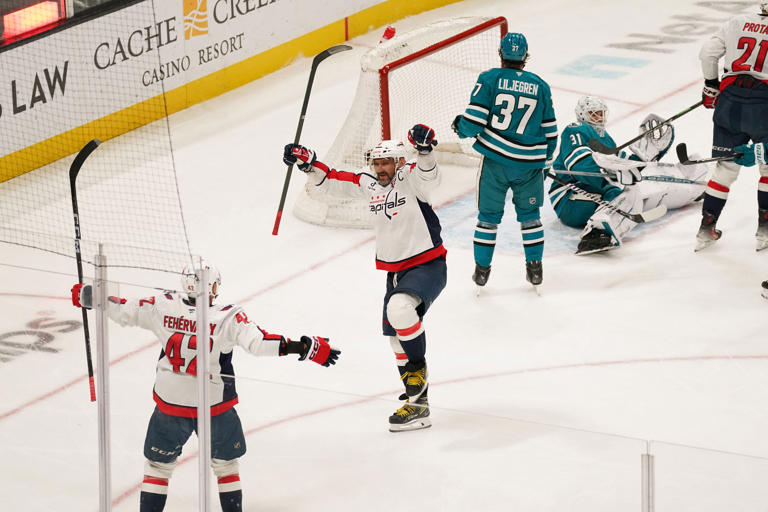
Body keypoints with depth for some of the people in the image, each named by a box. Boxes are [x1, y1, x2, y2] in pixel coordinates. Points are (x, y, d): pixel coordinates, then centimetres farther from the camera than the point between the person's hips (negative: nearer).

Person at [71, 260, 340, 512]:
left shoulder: (163, 307, -10)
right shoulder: (227, 318, -19)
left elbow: (124, 311, -3)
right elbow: (257, 343, -28)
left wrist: (88, 297, 14)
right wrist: (307, 347, -25)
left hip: (169, 404, 2)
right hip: (214, 406, -2)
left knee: (158, 464, 17)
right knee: (226, 462, 22)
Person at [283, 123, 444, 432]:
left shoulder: (410, 178, -13)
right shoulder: (367, 184, 4)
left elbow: (429, 176, -36)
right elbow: (331, 178, 10)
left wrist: (424, 149, -54)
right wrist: (307, 161, -6)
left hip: (428, 265, -8)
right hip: (395, 272, 8)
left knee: (399, 308, -34)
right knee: (396, 337, 11)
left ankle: (417, 368, -13)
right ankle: (417, 403, 23)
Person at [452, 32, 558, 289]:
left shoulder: (490, 79, -5)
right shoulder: (540, 86, 4)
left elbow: (474, 120, -11)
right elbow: (550, 131, 8)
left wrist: (461, 128, 12)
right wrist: (545, 160, 22)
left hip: (496, 159, -2)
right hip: (530, 162, 2)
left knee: (489, 214, 11)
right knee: (529, 214, 18)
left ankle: (482, 269, 17)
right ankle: (535, 268, 18)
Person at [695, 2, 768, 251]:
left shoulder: (736, 23, 9)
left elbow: (708, 52, 5)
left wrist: (711, 86, 17)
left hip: (730, 100, 3)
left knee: (726, 167, 13)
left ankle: (706, 230, 12)